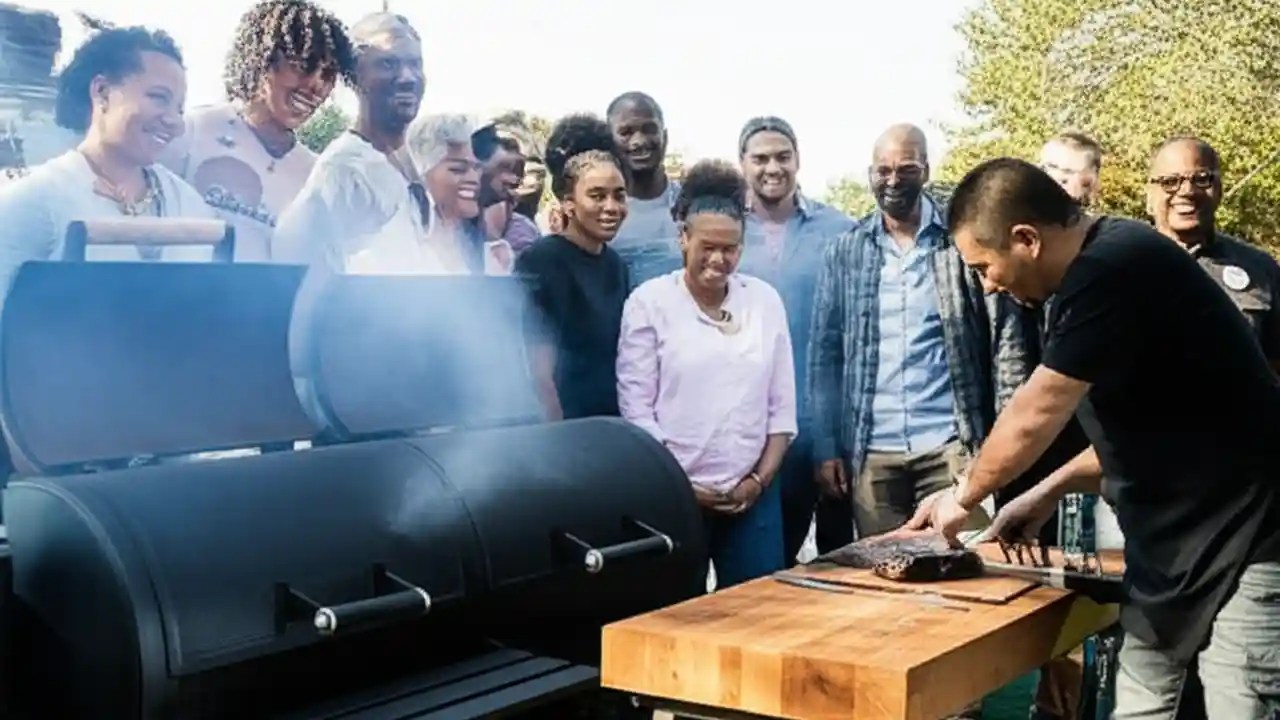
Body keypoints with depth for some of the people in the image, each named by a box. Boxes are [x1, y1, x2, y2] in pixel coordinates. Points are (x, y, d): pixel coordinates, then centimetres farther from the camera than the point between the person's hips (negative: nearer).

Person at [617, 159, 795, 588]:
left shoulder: (765, 299, 7)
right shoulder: (649, 302, -3)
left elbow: (782, 405, 8)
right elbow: (635, 408, -5)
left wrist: (759, 479, -1)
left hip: (752, 496, 3)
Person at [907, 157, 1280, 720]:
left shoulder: (1114, 268, -21)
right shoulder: (1109, 265, 9)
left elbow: (1035, 415, -16)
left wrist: (964, 497, -1)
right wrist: (1049, 492, 13)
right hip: (1168, 549, 10)